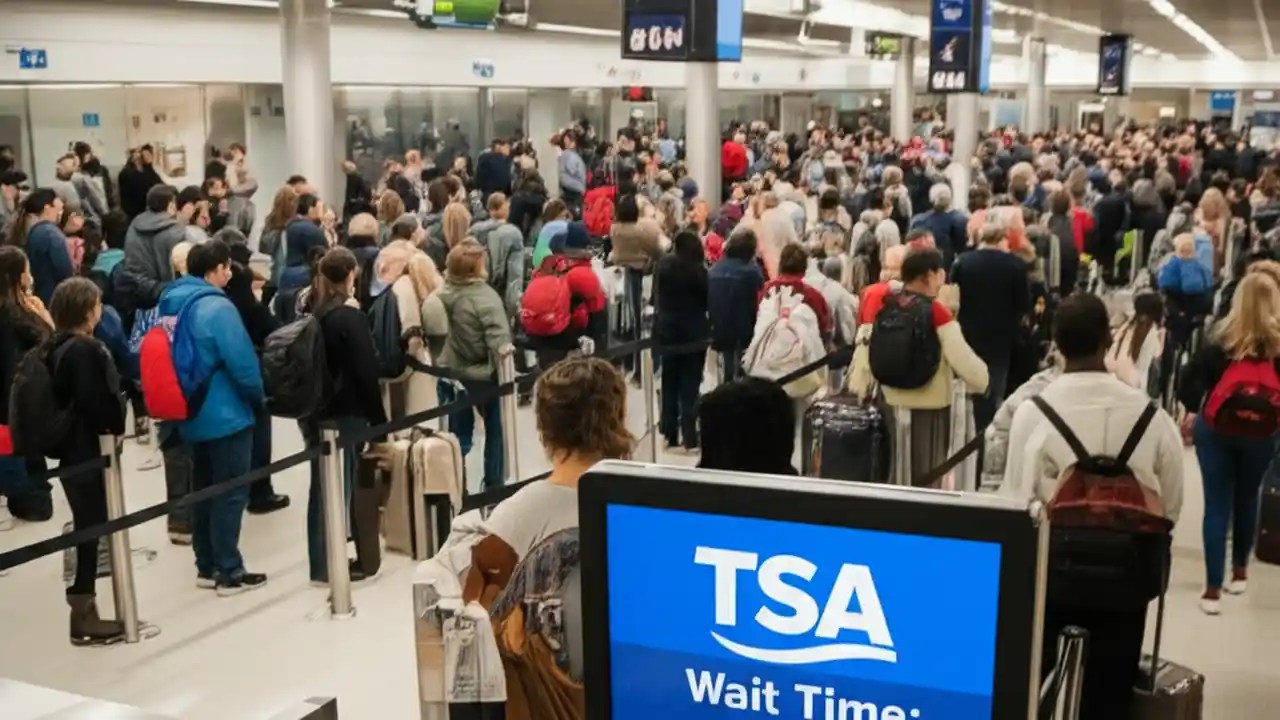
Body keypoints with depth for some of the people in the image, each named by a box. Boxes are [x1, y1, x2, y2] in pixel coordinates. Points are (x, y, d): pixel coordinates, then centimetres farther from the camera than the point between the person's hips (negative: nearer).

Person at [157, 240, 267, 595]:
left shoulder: (172, 302, 6)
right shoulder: (217, 307, -20)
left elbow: (174, 358, 15)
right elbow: (242, 362, -21)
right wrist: (259, 398, -4)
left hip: (193, 413, 8)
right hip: (226, 415, -8)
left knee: (203, 490, 16)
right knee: (230, 493, 0)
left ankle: (207, 567, 25)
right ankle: (229, 572, 6)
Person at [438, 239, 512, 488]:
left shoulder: (443, 292, -4)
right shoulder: (485, 297, -20)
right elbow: (497, 334, -31)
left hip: (450, 372, 4)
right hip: (480, 374, -4)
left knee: (459, 434, 13)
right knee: (495, 430, 15)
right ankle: (493, 485, 22)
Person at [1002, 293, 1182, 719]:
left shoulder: (1033, 411, -13)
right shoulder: (1151, 415, -7)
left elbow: (1016, 501, -12)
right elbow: (1171, 504, -1)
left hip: (1054, 564, -1)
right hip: (1127, 569, 2)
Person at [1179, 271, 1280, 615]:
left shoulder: (1223, 336, -5)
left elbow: (1193, 373, -8)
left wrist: (1191, 409, 4)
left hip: (1215, 428, -1)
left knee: (1216, 505, 2)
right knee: (1247, 499, 21)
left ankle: (1213, 589, -1)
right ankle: (1239, 571, 38)